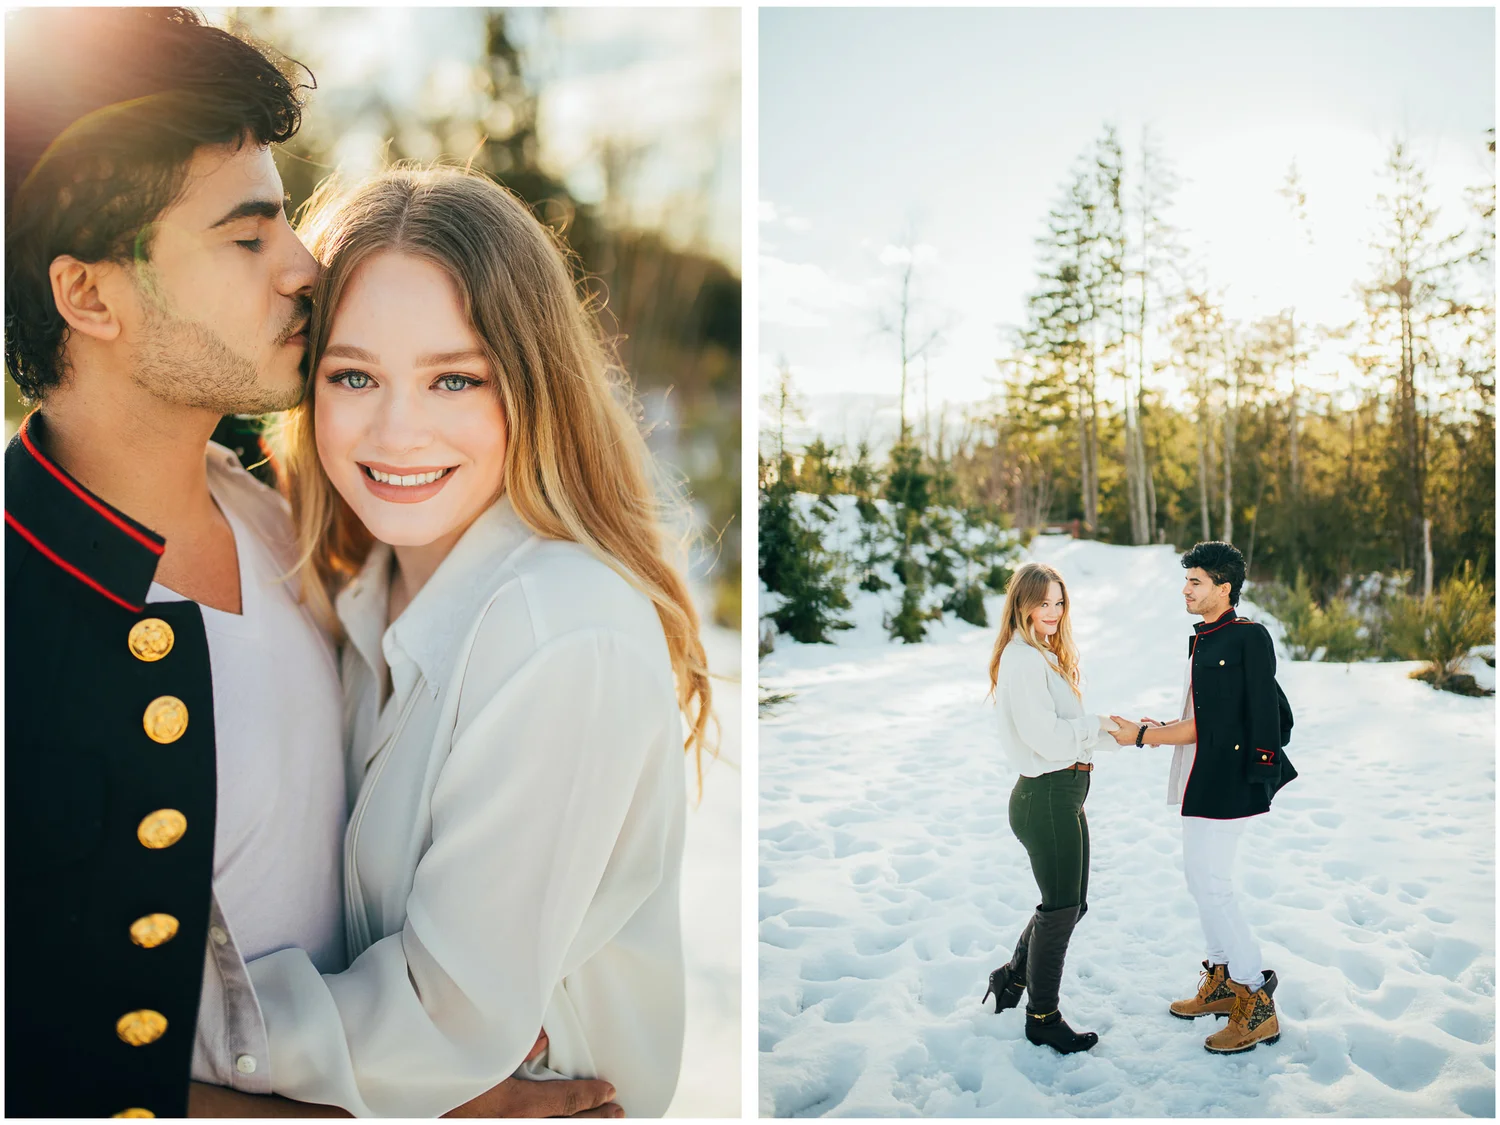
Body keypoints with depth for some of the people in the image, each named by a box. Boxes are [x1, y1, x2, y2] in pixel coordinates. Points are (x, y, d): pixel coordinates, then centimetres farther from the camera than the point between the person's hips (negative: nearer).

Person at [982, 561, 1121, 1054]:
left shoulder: (1047, 656, 16)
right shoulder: (1022, 659, -17)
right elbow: (1045, 735, -23)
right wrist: (1100, 726, -10)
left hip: (1065, 793, 10)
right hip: (1045, 796, -10)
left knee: (1070, 903, 18)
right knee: (1060, 907, 1)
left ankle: (1013, 977, 35)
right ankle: (1043, 1018, 16)